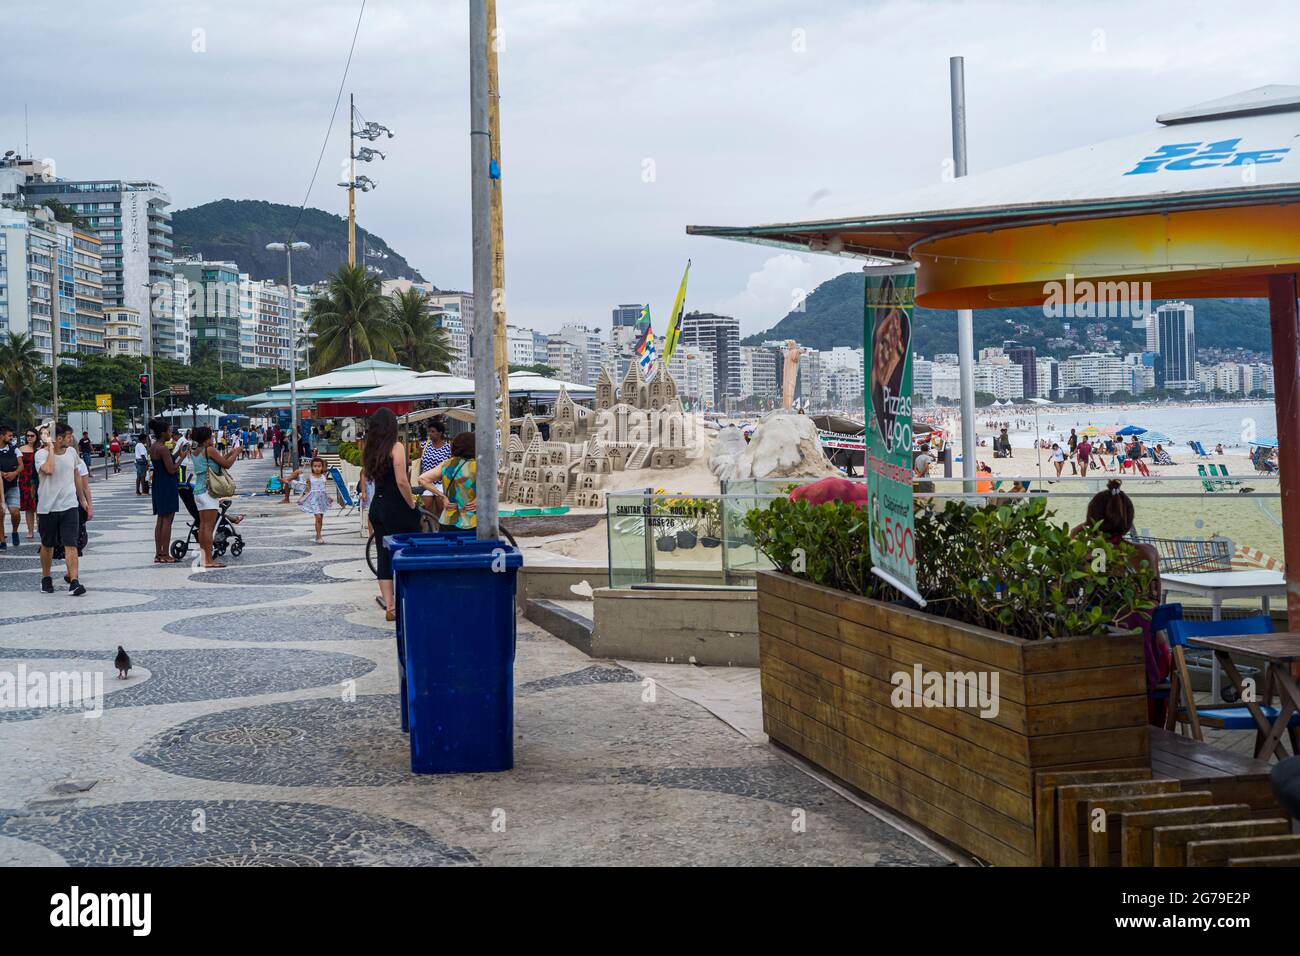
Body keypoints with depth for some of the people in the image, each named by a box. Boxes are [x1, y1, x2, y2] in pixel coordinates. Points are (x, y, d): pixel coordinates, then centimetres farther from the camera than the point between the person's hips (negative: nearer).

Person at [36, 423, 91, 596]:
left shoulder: (71, 452, 7)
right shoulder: (42, 454, -9)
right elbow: (48, 470, -31)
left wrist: (83, 499, 24)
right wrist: (51, 449, -19)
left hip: (69, 505, 3)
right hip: (47, 507, -2)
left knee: (71, 544, -9)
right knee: (47, 545, 13)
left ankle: (74, 581, -15)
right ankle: (46, 578, 31)